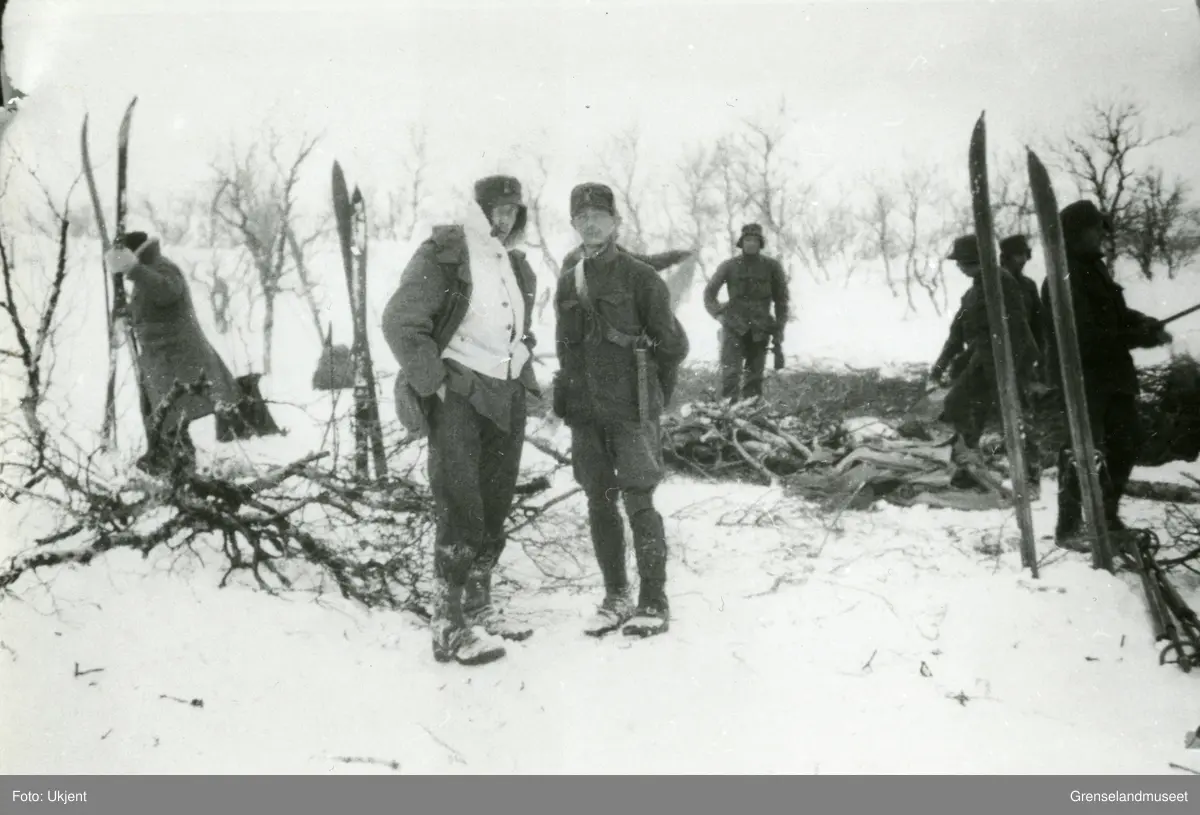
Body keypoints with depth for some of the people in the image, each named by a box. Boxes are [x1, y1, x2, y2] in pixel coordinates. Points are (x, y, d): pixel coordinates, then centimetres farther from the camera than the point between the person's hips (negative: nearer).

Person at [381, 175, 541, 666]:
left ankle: (478, 609, 24)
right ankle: (450, 627, -4)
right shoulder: (444, 255, -7)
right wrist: (435, 383, -17)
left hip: (506, 397, 8)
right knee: (460, 511, -10)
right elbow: (401, 322, -13)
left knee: (495, 509, 11)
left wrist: (525, 378, 16)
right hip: (458, 393, -7)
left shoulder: (515, 265, 17)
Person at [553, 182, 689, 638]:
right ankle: (615, 598, 19)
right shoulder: (568, 280, 9)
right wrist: (568, 394, 12)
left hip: (631, 411, -5)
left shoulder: (638, 277, -5)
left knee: (638, 504, -5)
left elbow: (673, 344, 0)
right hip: (585, 412, 5)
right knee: (600, 504, 8)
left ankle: (654, 603, 6)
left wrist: (654, 396, 7)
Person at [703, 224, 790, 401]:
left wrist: (779, 329, 4)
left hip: (760, 331, 1)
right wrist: (719, 313, -2)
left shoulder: (772, 267, 1)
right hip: (734, 328, -1)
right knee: (730, 374, -12)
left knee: (754, 377, 6)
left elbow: (781, 299, 7)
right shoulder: (729, 266, -1)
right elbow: (709, 293, 10)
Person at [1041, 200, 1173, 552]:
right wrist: (1143, 337, -19)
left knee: (1125, 443, 18)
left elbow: (1114, 314, 21)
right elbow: (1088, 337, -25)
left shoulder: (1094, 268, 12)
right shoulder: (1065, 278, -19)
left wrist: (1146, 323, 1)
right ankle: (1068, 528, 3)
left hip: (1111, 374, 10)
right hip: (1080, 379, -10)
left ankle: (1107, 516, 32)